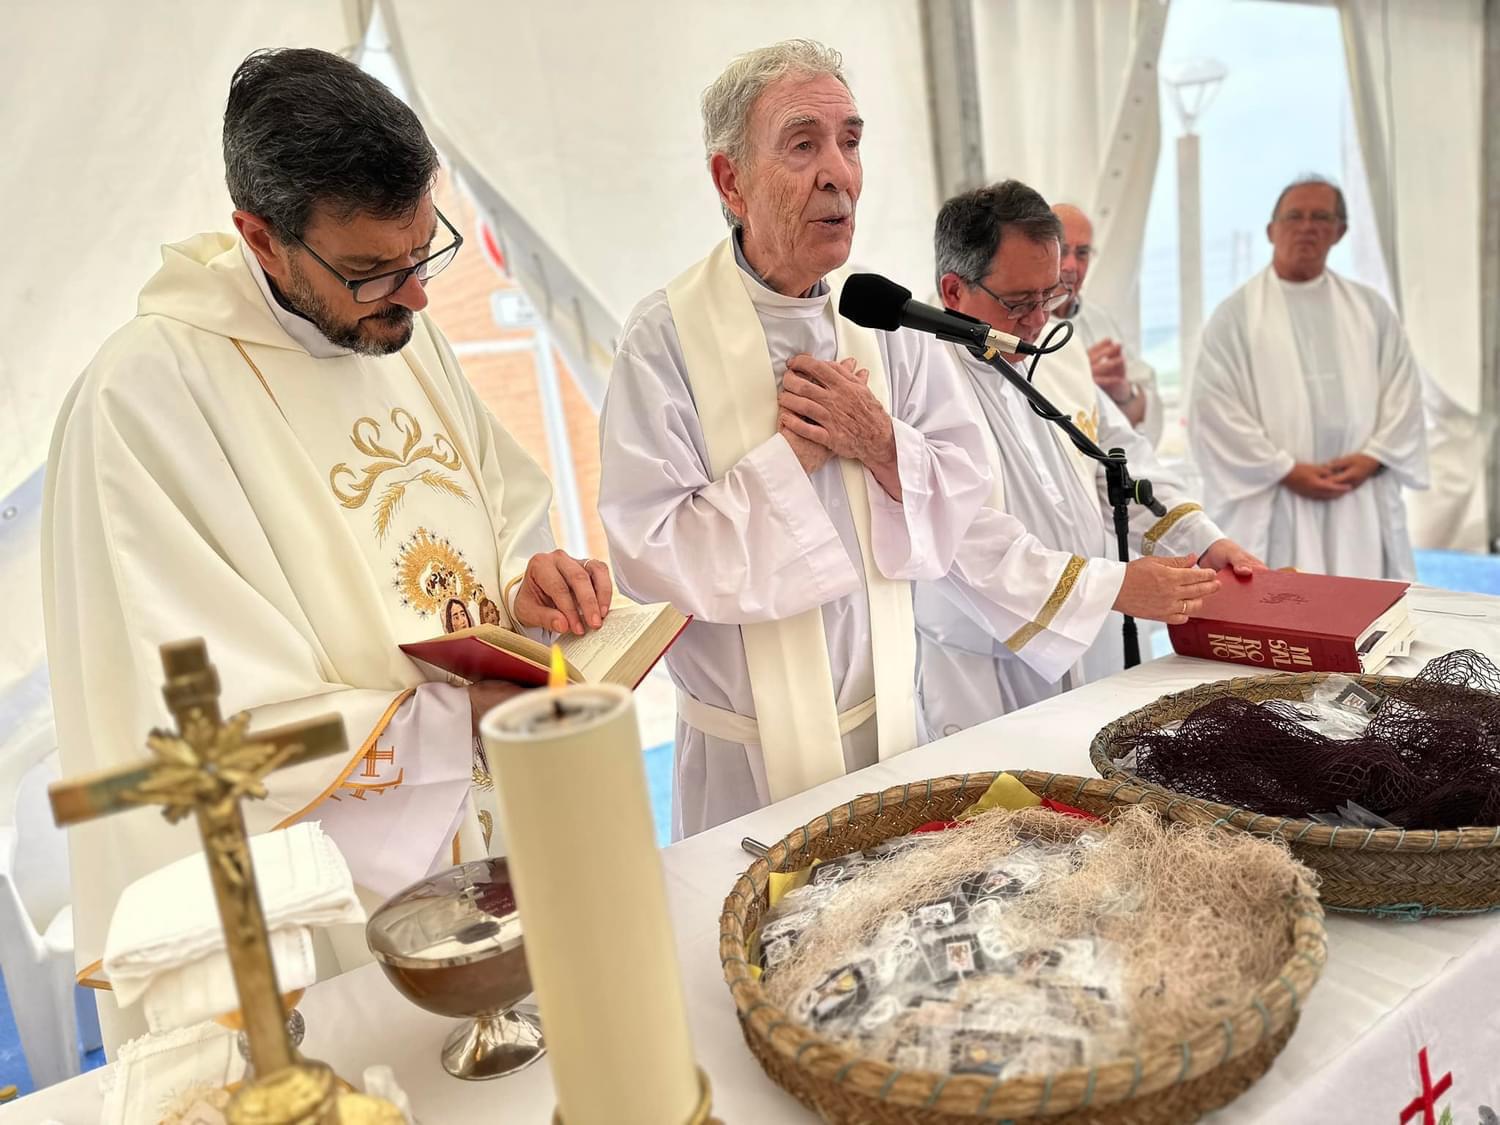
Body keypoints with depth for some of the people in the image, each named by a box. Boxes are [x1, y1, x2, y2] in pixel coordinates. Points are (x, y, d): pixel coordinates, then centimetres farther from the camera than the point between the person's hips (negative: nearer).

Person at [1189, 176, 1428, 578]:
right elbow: (1214, 404, -7)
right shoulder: (1236, 313, 1)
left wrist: (1373, 457, -6)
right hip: (1272, 506, -3)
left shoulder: (1371, 308, 13)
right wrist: (1284, 469, -11)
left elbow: (1403, 391, 11)